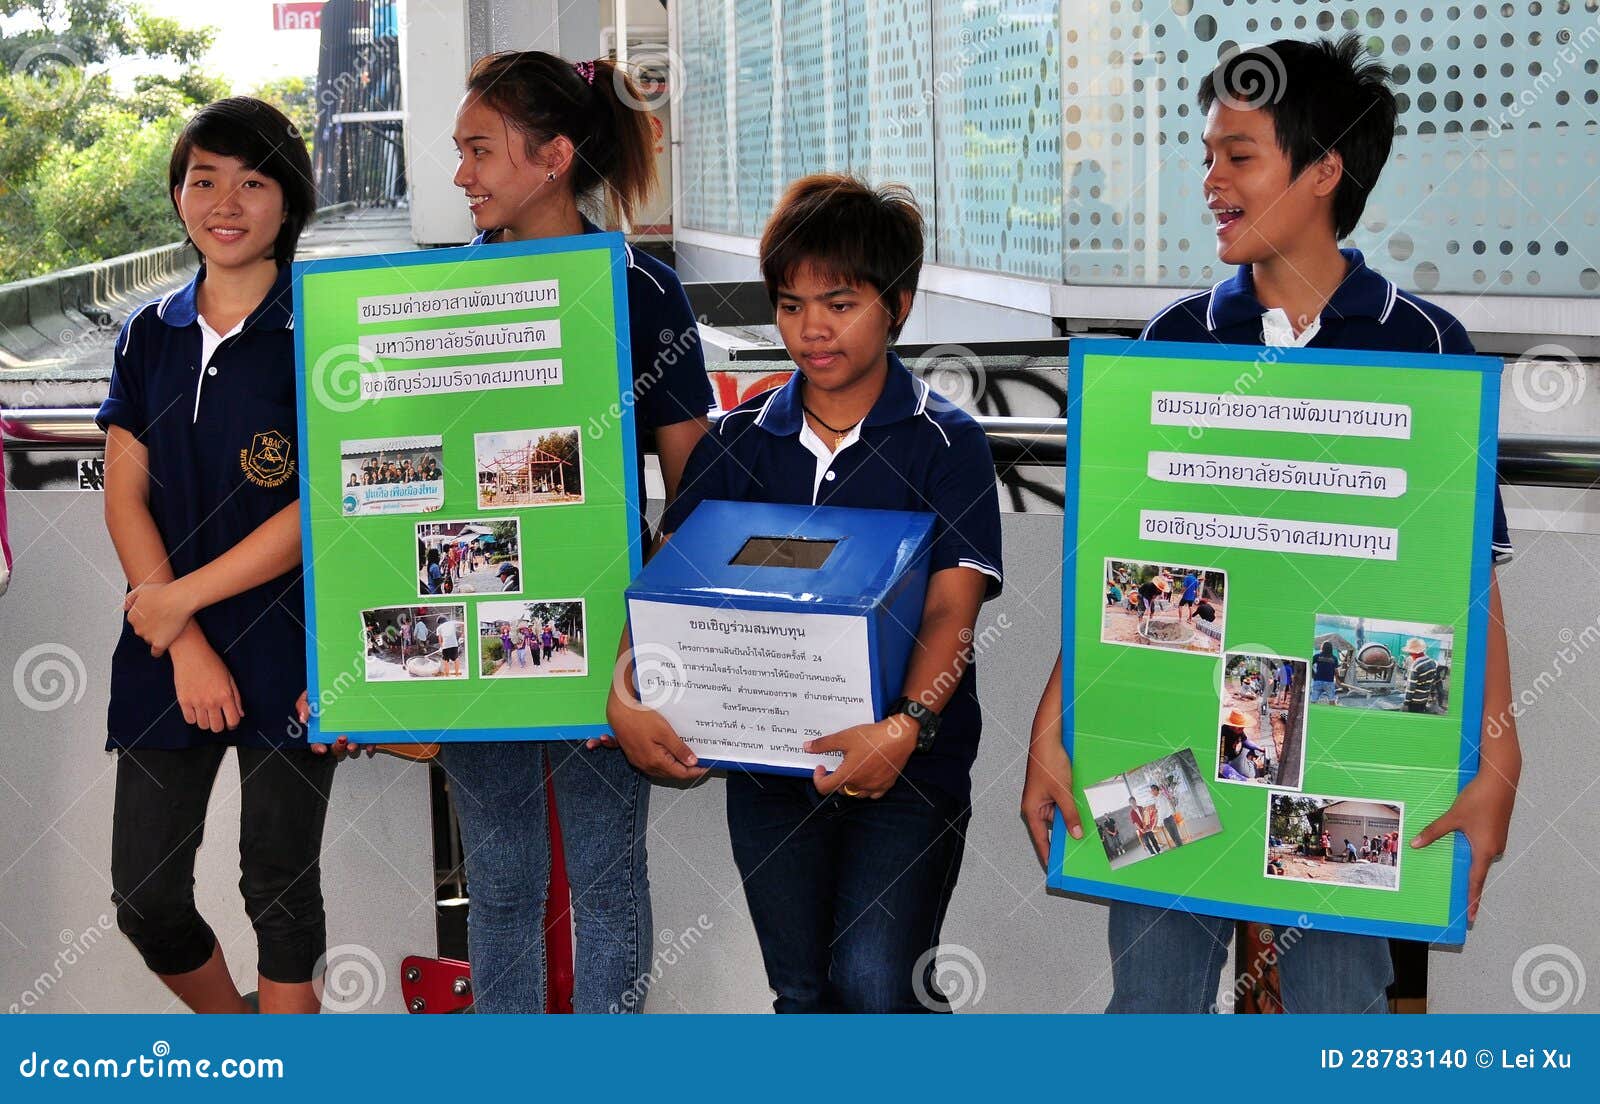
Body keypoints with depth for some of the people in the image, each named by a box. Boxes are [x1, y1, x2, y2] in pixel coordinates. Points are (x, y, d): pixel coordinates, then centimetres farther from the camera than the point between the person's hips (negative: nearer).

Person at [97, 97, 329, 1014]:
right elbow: (126, 499, 3)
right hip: (166, 648, 5)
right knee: (146, 896, 8)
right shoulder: (149, 336, 9)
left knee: (280, 891, 5)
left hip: (288, 653, -4)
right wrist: (188, 650, -8)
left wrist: (181, 597, -11)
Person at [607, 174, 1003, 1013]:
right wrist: (625, 698, -18)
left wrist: (907, 727, -32)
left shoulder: (945, 442, -4)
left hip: (907, 759, -4)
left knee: (871, 983, -18)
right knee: (800, 991, 10)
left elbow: (952, 607, -14)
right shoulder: (738, 441, 7)